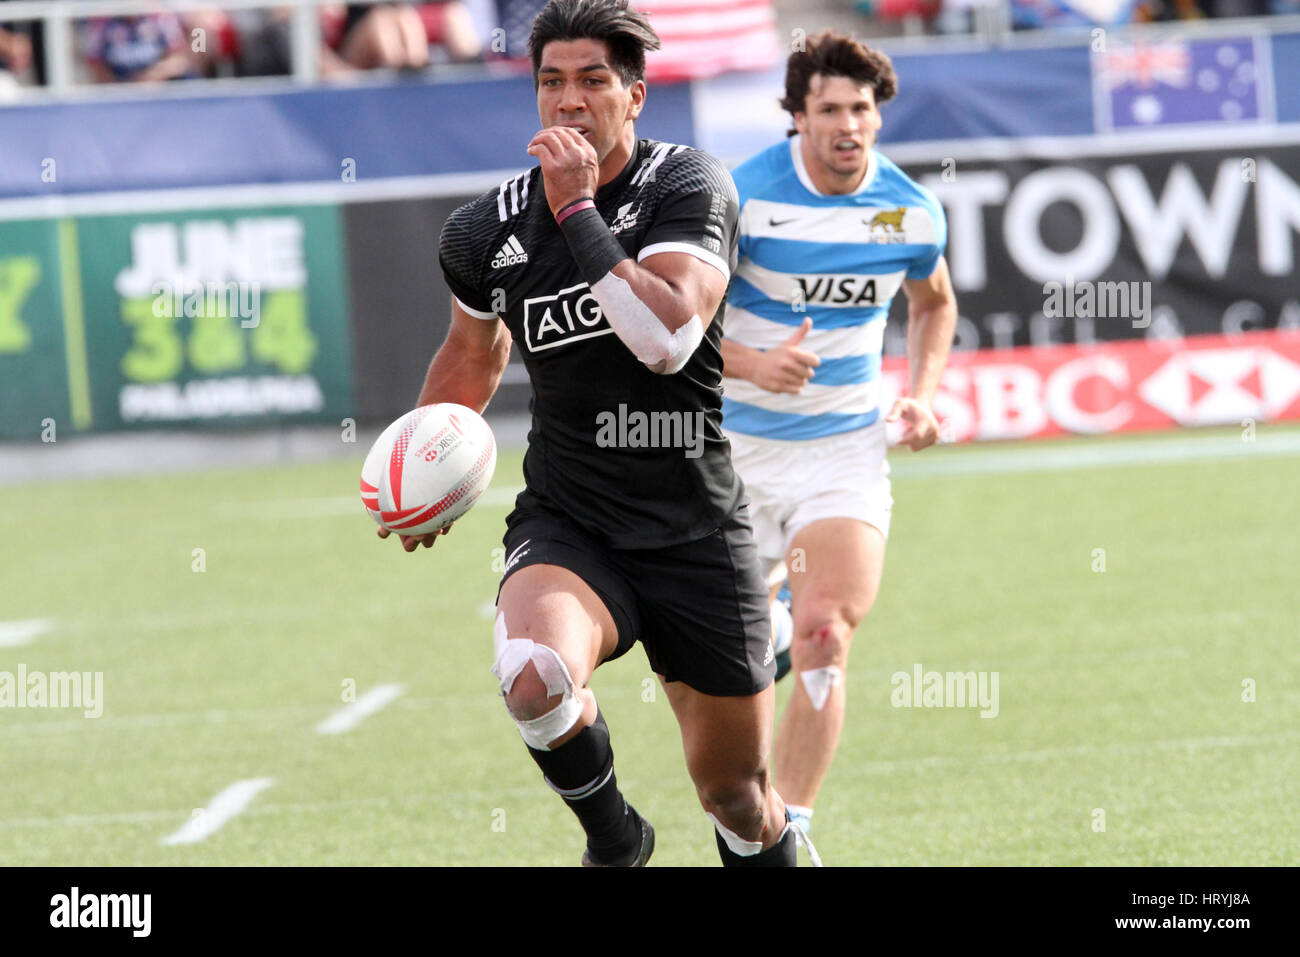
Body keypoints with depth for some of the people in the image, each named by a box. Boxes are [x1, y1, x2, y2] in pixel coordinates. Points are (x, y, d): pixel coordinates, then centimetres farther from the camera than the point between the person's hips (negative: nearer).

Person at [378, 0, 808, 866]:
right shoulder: (488, 231, 2)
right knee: (534, 678, -32)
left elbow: (668, 339, -25)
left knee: (737, 796, 6)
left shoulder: (688, 187, -8)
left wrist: (577, 211, -22)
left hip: (696, 534, -1)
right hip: (566, 526, 1)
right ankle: (613, 838, -2)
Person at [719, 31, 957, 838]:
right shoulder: (744, 199, -16)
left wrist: (922, 395, 2)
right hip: (738, 445, -1)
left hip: (846, 447, 1)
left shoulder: (913, 213, -4)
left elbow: (935, 304, 18)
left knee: (826, 642, -18)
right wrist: (753, 364, -30)